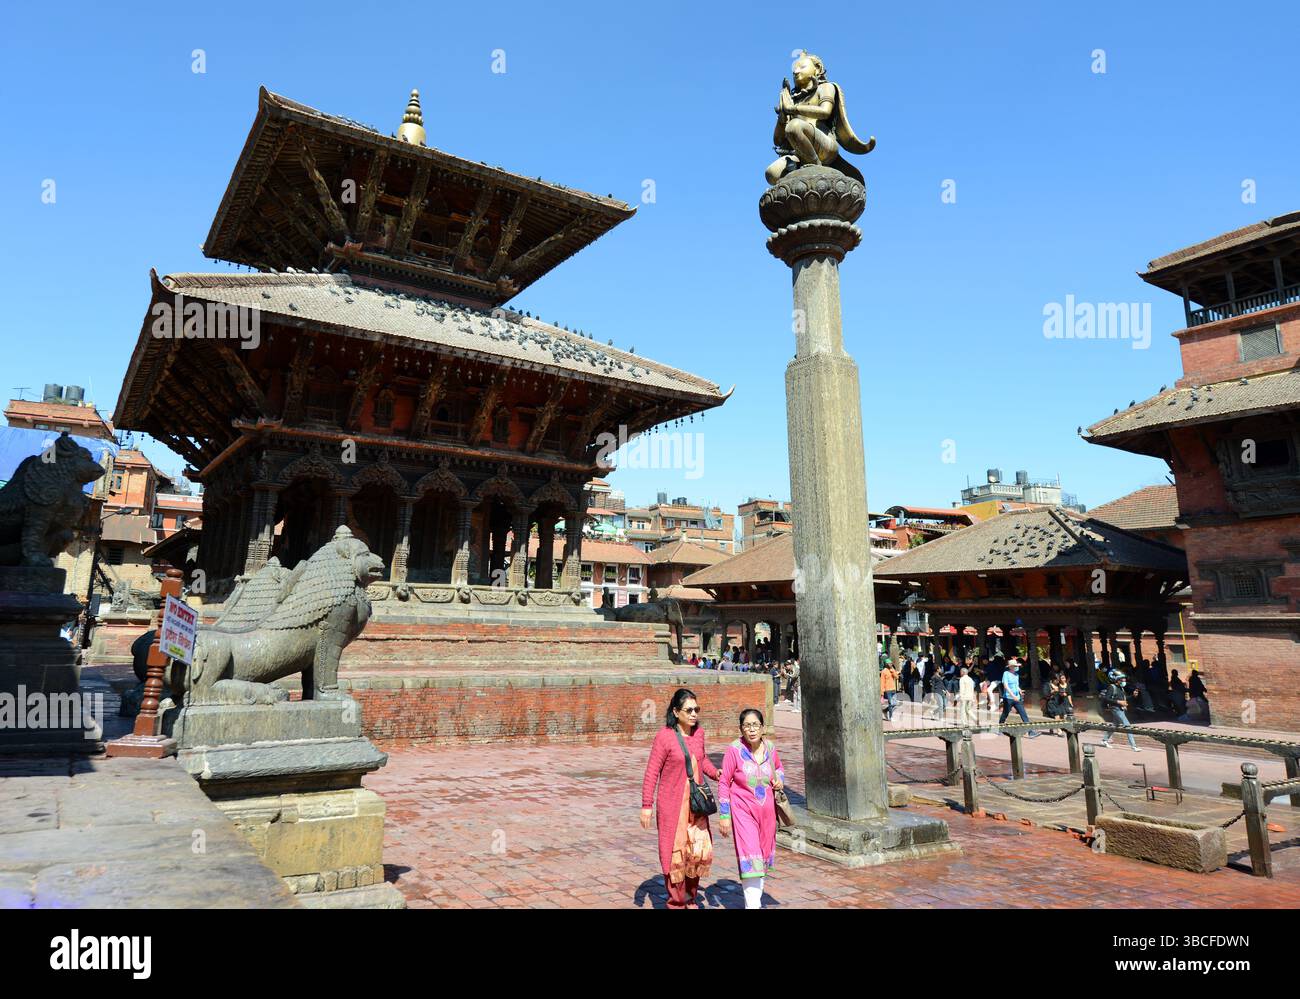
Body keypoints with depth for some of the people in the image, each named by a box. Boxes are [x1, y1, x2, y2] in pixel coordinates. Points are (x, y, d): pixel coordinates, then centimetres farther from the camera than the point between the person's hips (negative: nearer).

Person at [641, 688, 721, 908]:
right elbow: (652, 772, -12)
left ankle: (690, 898, 28)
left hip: (696, 802, 5)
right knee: (675, 852, 4)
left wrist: (715, 773, 2)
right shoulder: (664, 737, -15)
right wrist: (646, 805, -14)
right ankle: (676, 902, 23)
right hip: (672, 803, -5)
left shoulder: (699, 733, 2)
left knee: (701, 851, 6)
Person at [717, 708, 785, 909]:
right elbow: (724, 783, -8)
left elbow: (778, 767, 21)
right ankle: (752, 904, -6)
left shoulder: (770, 748, -2)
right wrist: (724, 816, -8)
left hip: (766, 810, 5)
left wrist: (780, 779, -2)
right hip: (743, 810, -5)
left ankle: (756, 901, 32)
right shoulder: (734, 750, -15)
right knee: (750, 856, -13)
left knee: (763, 855, 14)